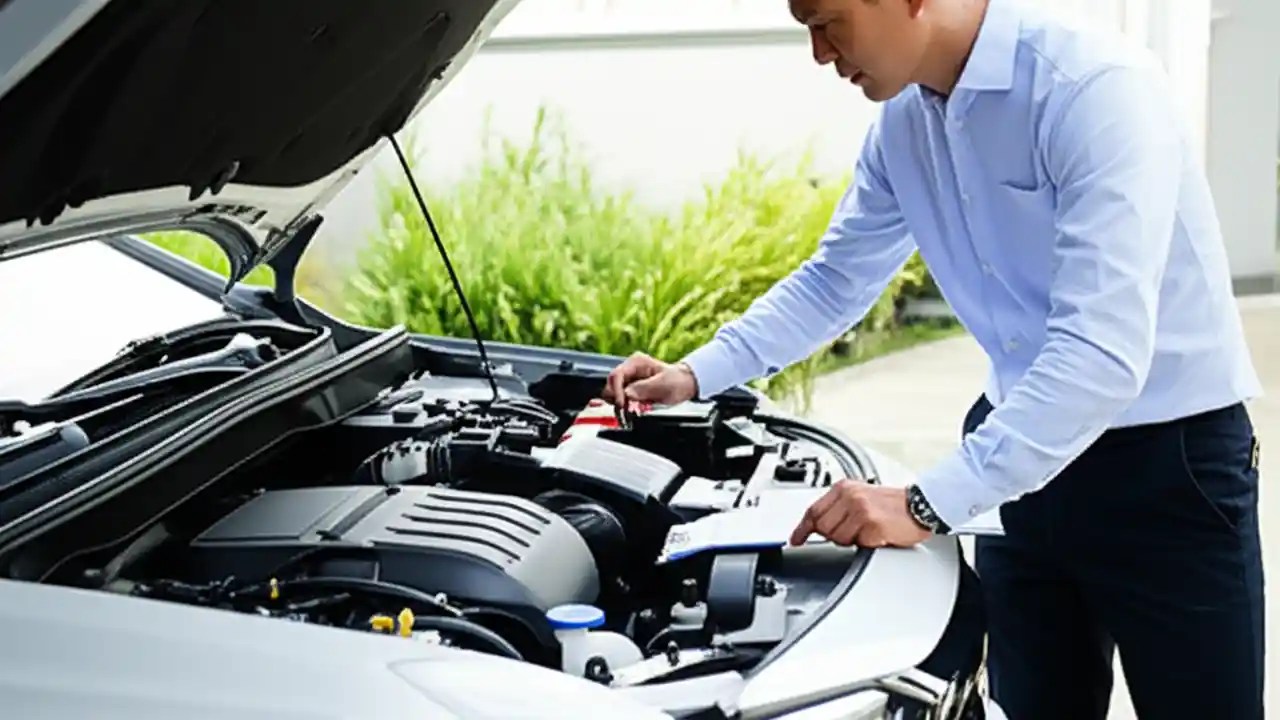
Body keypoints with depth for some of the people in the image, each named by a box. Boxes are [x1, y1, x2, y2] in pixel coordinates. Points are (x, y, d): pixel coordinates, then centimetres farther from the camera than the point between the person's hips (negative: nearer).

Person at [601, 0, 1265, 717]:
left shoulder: (1098, 90, -25)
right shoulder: (903, 123, -1)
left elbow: (1104, 354, -31)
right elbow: (832, 282, 14)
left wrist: (929, 505, -32)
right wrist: (696, 375, 4)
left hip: (1170, 464, -6)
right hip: (1023, 447, 7)